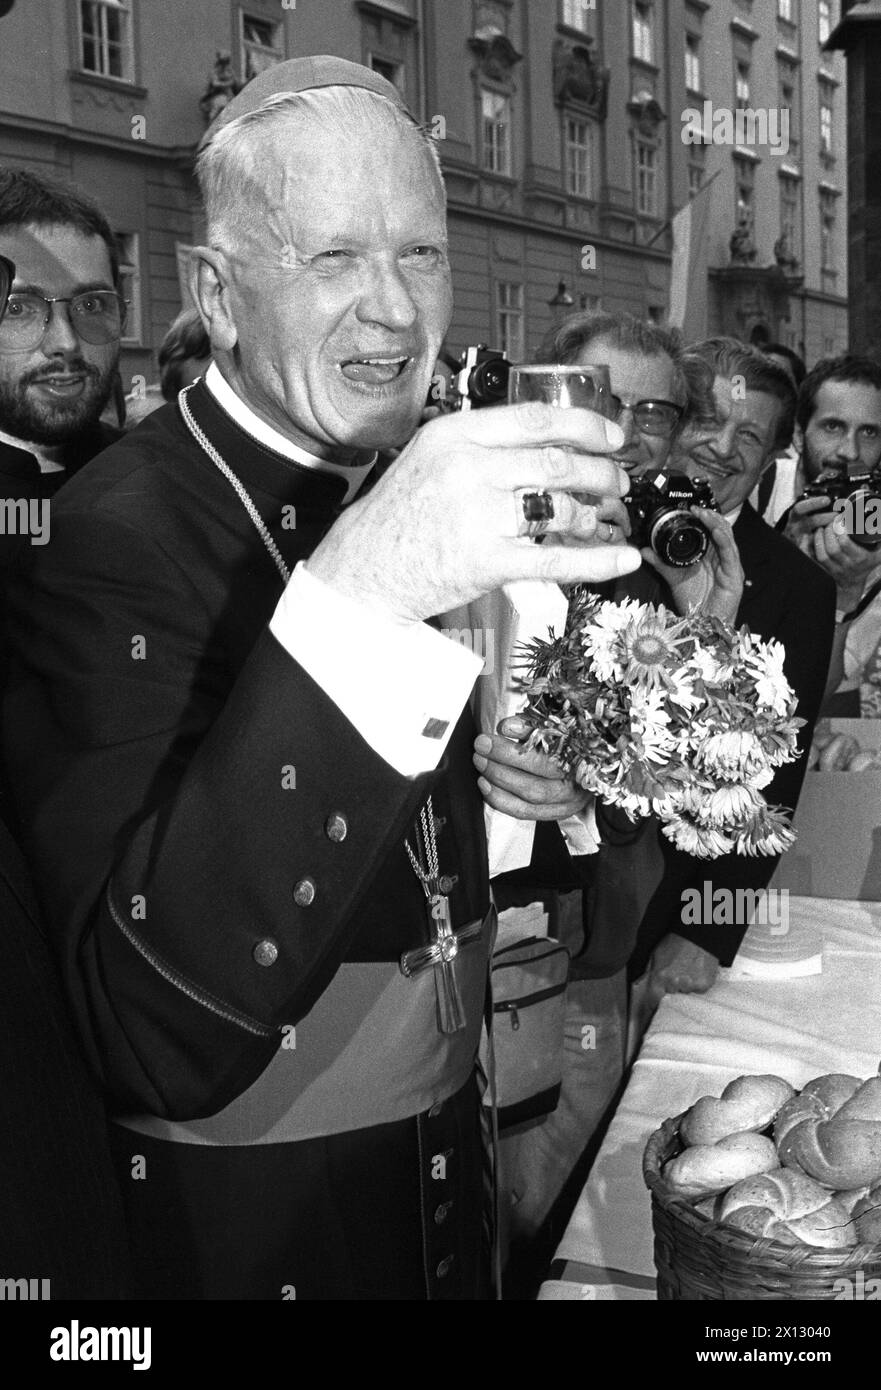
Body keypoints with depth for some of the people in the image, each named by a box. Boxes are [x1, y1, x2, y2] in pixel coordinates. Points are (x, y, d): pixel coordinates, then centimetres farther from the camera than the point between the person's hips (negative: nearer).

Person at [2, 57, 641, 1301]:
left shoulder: (409, 495, 1)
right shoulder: (113, 538, -22)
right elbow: (162, 1043, -36)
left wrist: (499, 770, -3)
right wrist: (351, 599, -43)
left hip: (443, 1150, 7)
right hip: (246, 1213, -6)